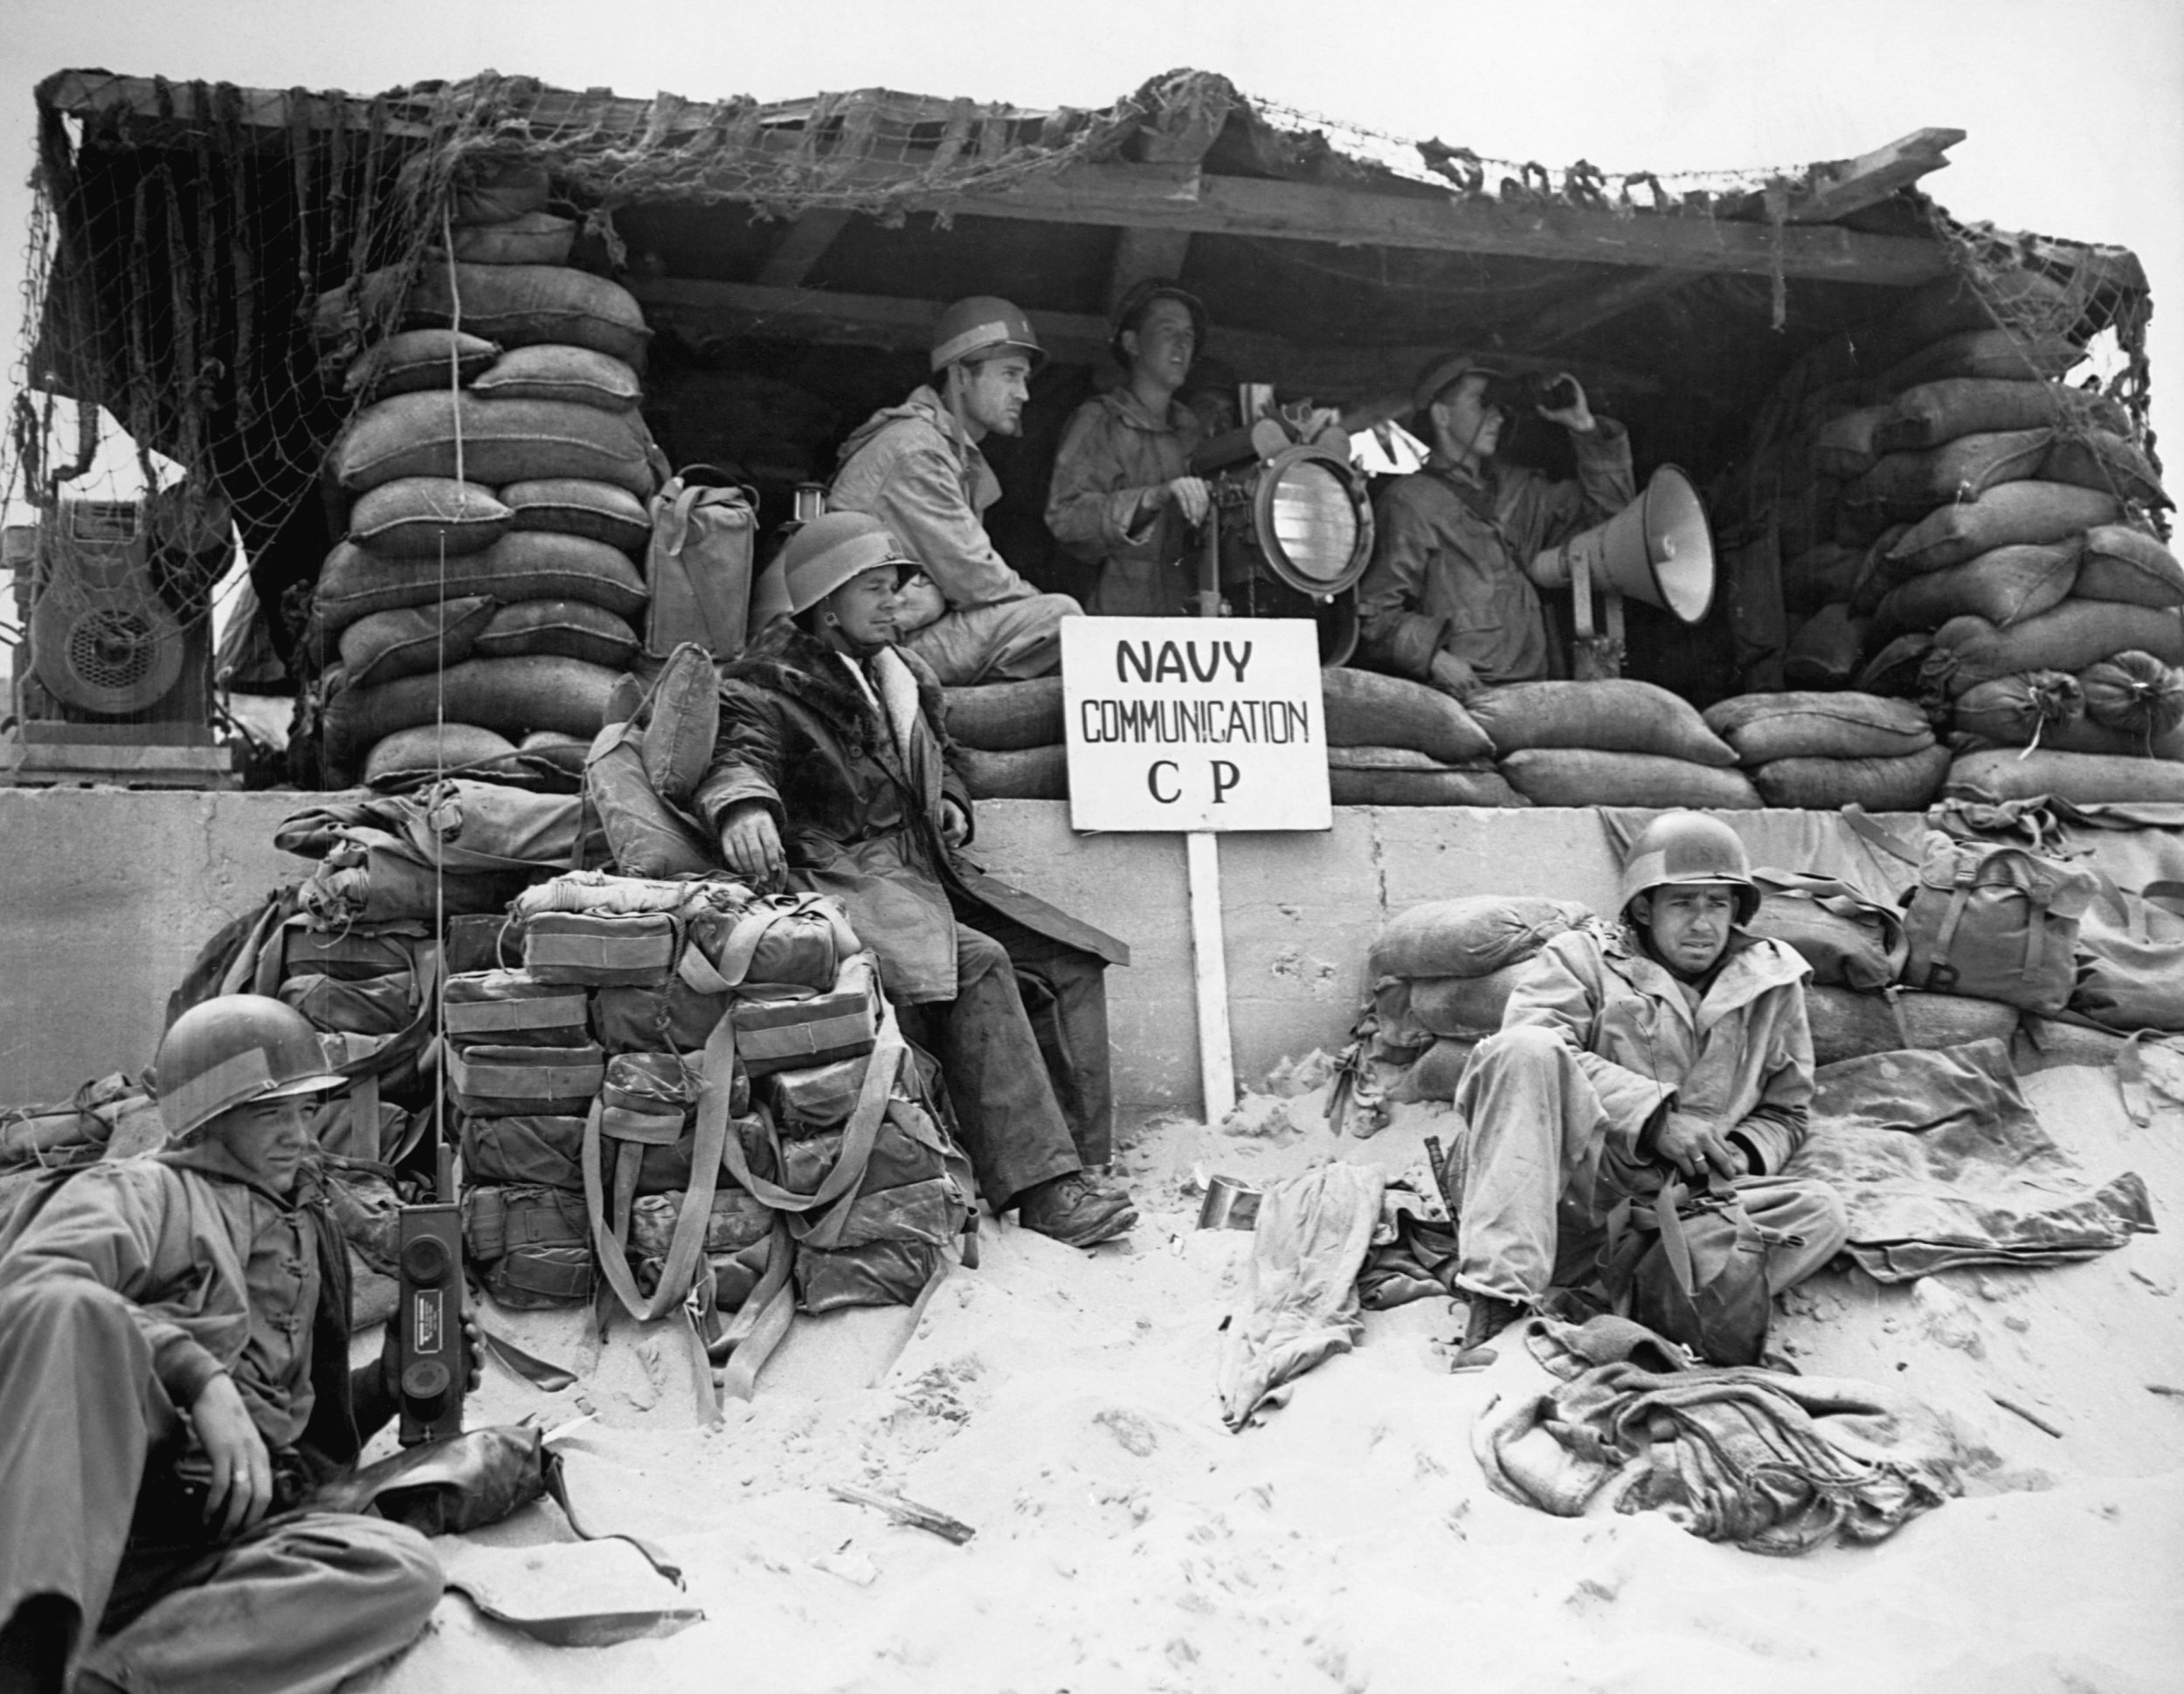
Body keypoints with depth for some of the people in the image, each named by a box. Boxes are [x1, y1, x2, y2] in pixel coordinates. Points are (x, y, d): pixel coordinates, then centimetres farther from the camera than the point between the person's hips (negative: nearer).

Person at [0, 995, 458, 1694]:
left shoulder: (304, 1238, 30)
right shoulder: (144, 1191, 12)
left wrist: (391, 1380, 15)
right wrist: (197, 1374, -23)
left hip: (210, 1538, 5)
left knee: (404, 1572, -25)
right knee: (80, 1310, -34)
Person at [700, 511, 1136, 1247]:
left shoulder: (900, 673, 22)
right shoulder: (771, 683, -1)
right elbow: (739, 752, -20)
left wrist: (950, 804, 14)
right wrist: (742, 802, -44)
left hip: (924, 869, 9)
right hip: (846, 877, -8)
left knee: (1071, 963, -6)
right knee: (977, 966, -32)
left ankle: (1074, 1155, -4)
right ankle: (1039, 1187, -34)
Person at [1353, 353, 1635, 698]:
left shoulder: (1515, 490, 23)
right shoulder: (1409, 502, 1)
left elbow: (1608, 505, 31)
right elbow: (1373, 611, -4)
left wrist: (1586, 428, 19)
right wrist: (1433, 657, -19)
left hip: (1533, 690, 7)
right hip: (1466, 695, -7)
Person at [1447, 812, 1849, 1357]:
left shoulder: (1772, 983, 19)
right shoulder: (1581, 958, 9)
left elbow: (1785, 1112, 24)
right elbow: (1532, 1054, -10)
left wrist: (1741, 1157, -1)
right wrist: (1653, 1114, -20)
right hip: (1558, 1192, -3)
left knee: (1820, 1214, -20)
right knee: (1526, 1049, -30)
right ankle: (1499, 1297, -40)